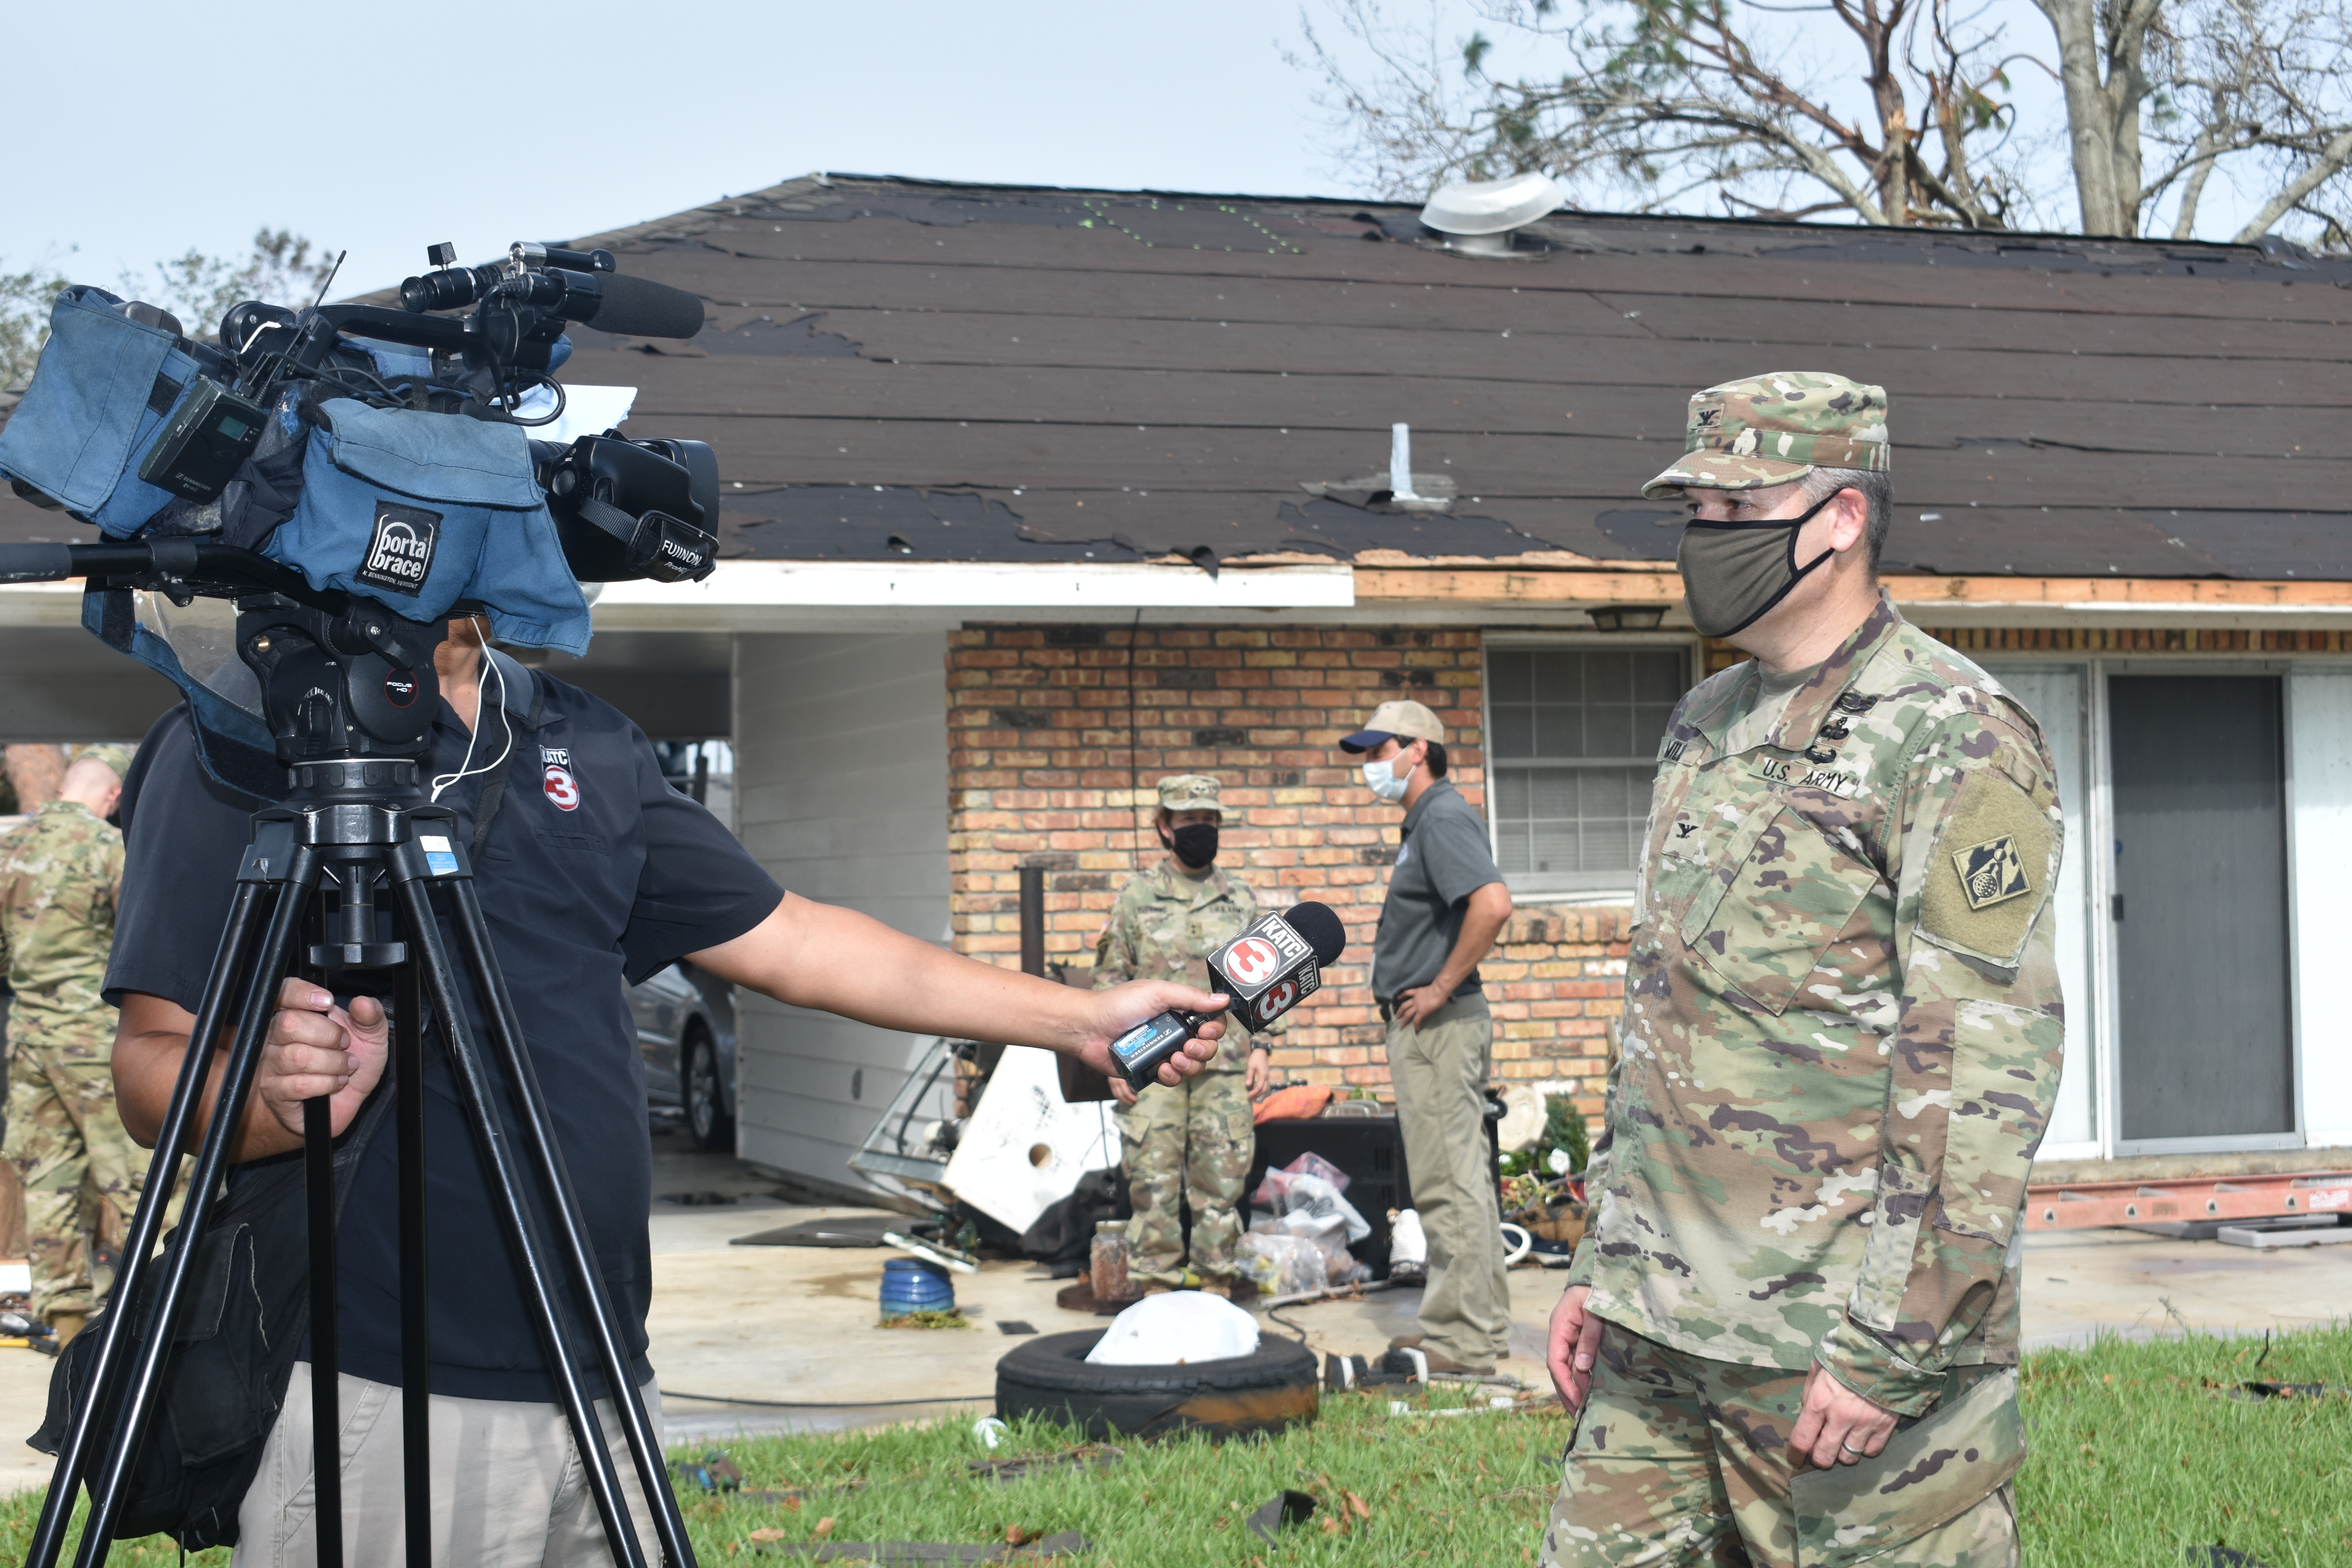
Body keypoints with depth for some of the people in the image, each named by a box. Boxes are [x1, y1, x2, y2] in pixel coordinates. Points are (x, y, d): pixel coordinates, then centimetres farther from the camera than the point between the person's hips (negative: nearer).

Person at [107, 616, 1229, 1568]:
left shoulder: (590, 748, 15)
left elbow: (790, 942, 17)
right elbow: (154, 1067, -6)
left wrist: (1084, 1020, 14)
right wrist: (279, 1098, -28)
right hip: (379, 1402, -5)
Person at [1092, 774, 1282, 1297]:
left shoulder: (1241, 899, 11)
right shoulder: (1137, 896, 5)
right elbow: (1111, 978, 5)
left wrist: (1261, 1044, 4)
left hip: (1225, 1063, 2)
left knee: (1221, 1181, 3)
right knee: (1154, 1179, -1)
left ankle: (1216, 1283, 12)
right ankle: (1158, 1286, 6)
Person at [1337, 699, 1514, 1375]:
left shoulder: (1443, 818, -15)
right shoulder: (1427, 820, 17)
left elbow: (1493, 903, -31)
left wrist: (1442, 988, -23)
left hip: (1438, 1024, -11)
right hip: (1431, 1028, 11)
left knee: (1448, 1183, -7)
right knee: (1463, 1178, 14)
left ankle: (1459, 1338, -4)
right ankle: (1483, 1324, 21)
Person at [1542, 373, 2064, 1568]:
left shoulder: (1954, 741, -11)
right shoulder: (1705, 729, 15)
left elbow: (1986, 1065, -17)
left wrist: (1890, 1344, -20)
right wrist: (1600, 1265, 18)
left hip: (1844, 1342, -8)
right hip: (1662, 1331, 8)